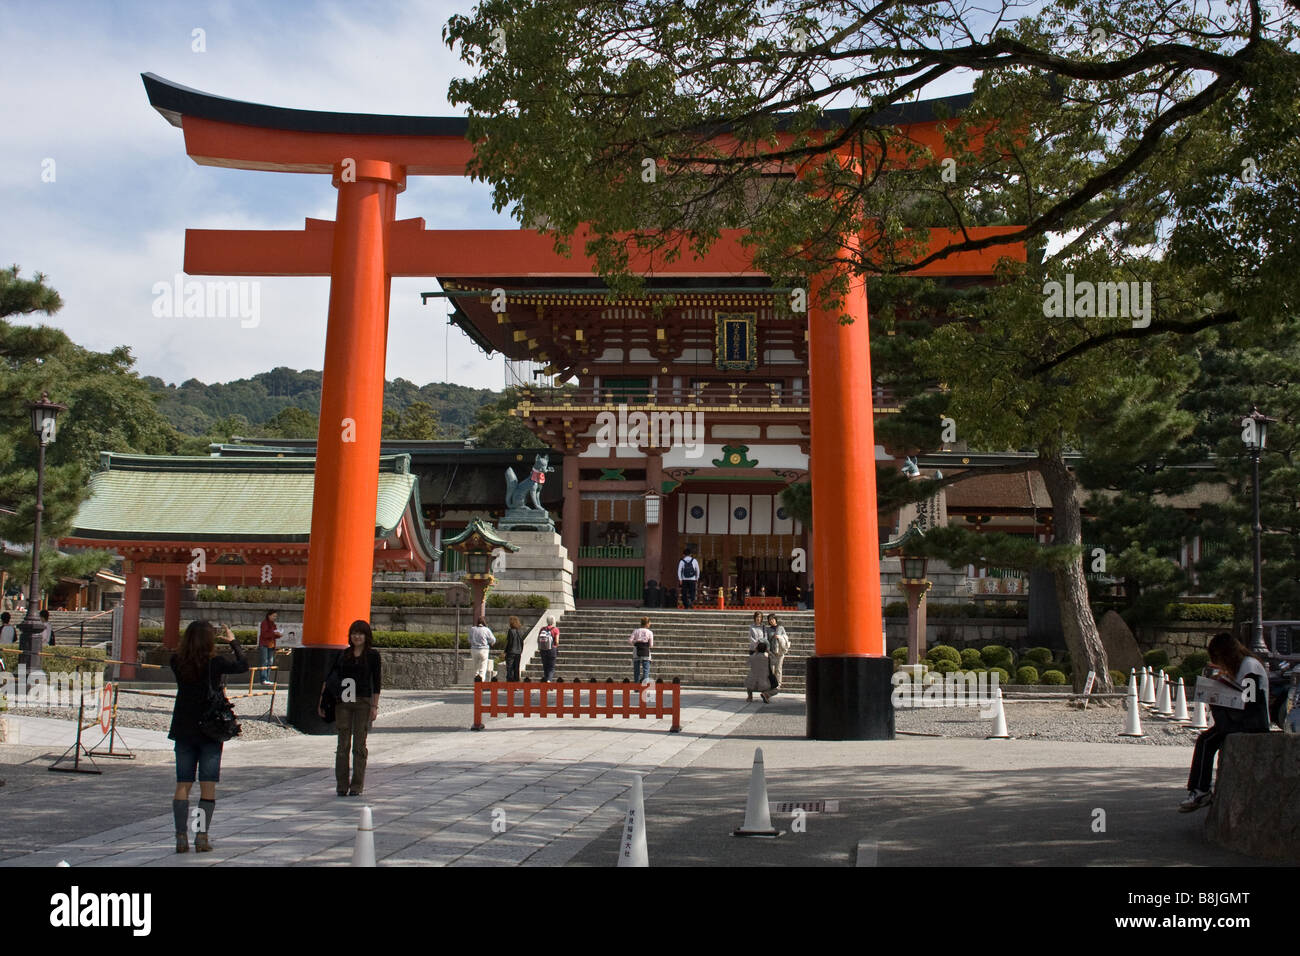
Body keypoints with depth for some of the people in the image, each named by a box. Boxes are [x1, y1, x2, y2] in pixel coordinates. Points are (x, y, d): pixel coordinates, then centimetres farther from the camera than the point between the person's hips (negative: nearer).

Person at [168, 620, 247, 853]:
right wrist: (233, 642, 14)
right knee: (208, 786, 4)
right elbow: (243, 665, 2)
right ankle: (202, 836, 1)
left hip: (183, 729, 3)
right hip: (210, 730, -3)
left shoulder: (177, 661, -5)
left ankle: (181, 837, 4)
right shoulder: (215, 662, -13)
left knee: (182, 785, 8)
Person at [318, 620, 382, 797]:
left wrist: (374, 706, -6)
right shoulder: (342, 654, 8)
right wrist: (322, 699, 4)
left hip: (363, 702, -2)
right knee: (343, 744, 3)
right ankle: (342, 785, 10)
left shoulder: (373, 655, 1)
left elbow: (376, 682, 0)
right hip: (343, 702, 2)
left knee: (359, 745, 2)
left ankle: (357, 785, 9)